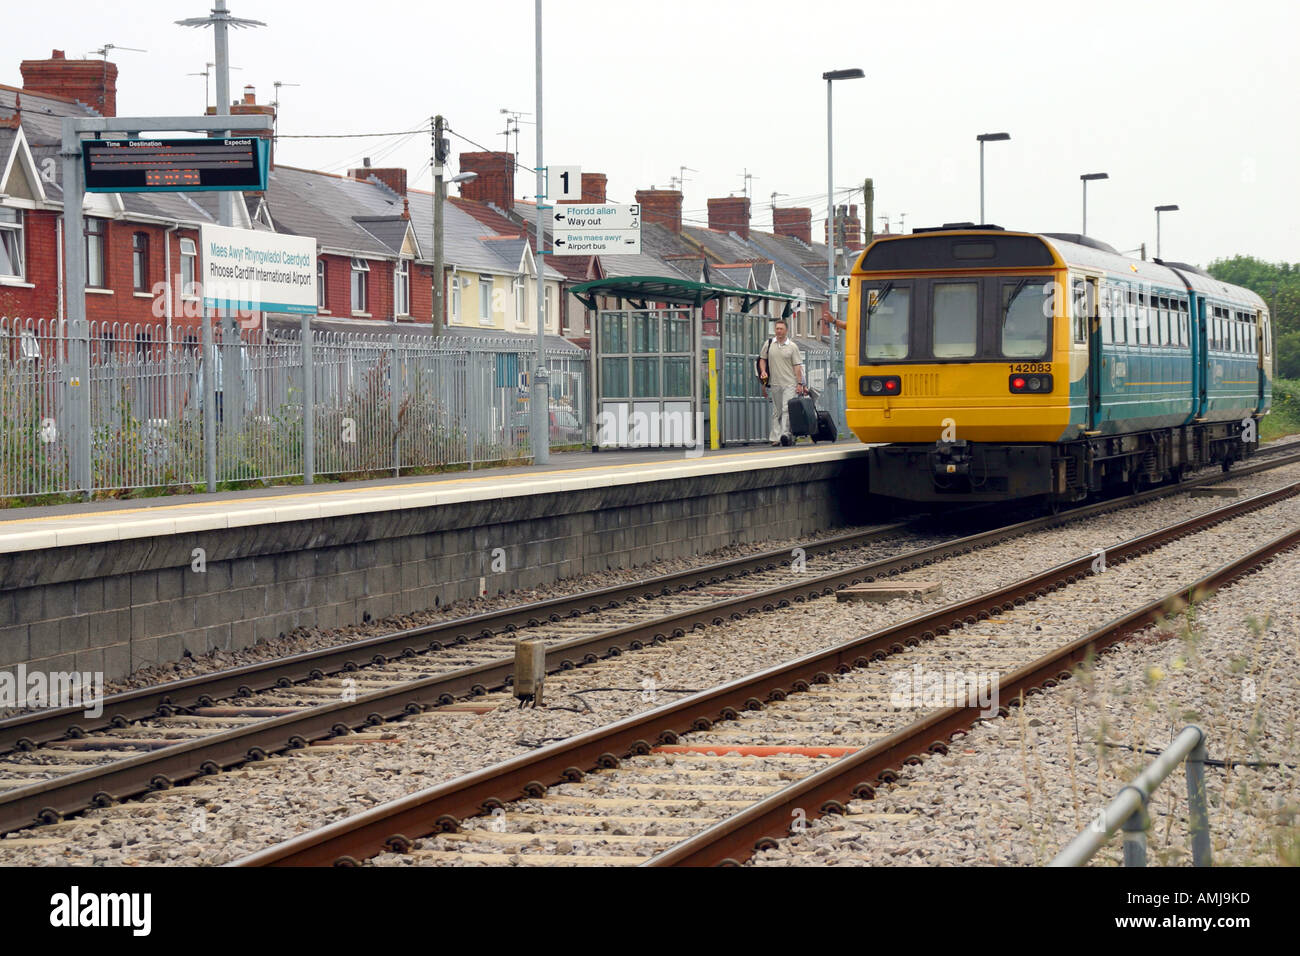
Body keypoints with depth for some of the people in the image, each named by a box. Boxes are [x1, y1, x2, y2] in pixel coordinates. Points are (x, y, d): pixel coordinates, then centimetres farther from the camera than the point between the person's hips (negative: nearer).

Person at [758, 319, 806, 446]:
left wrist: (800, 384, -4)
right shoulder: (768, 344, 8)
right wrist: (763, 371, -1)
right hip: (774, 383, 3)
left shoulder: (792, 347, 1)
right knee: (776, 412, 7)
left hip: (789, 384, -3)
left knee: (787, 409, -14)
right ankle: (775, 437, 8)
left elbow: (797, 366, 1)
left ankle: (785, 434, -19)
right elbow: (762, 359, 18)